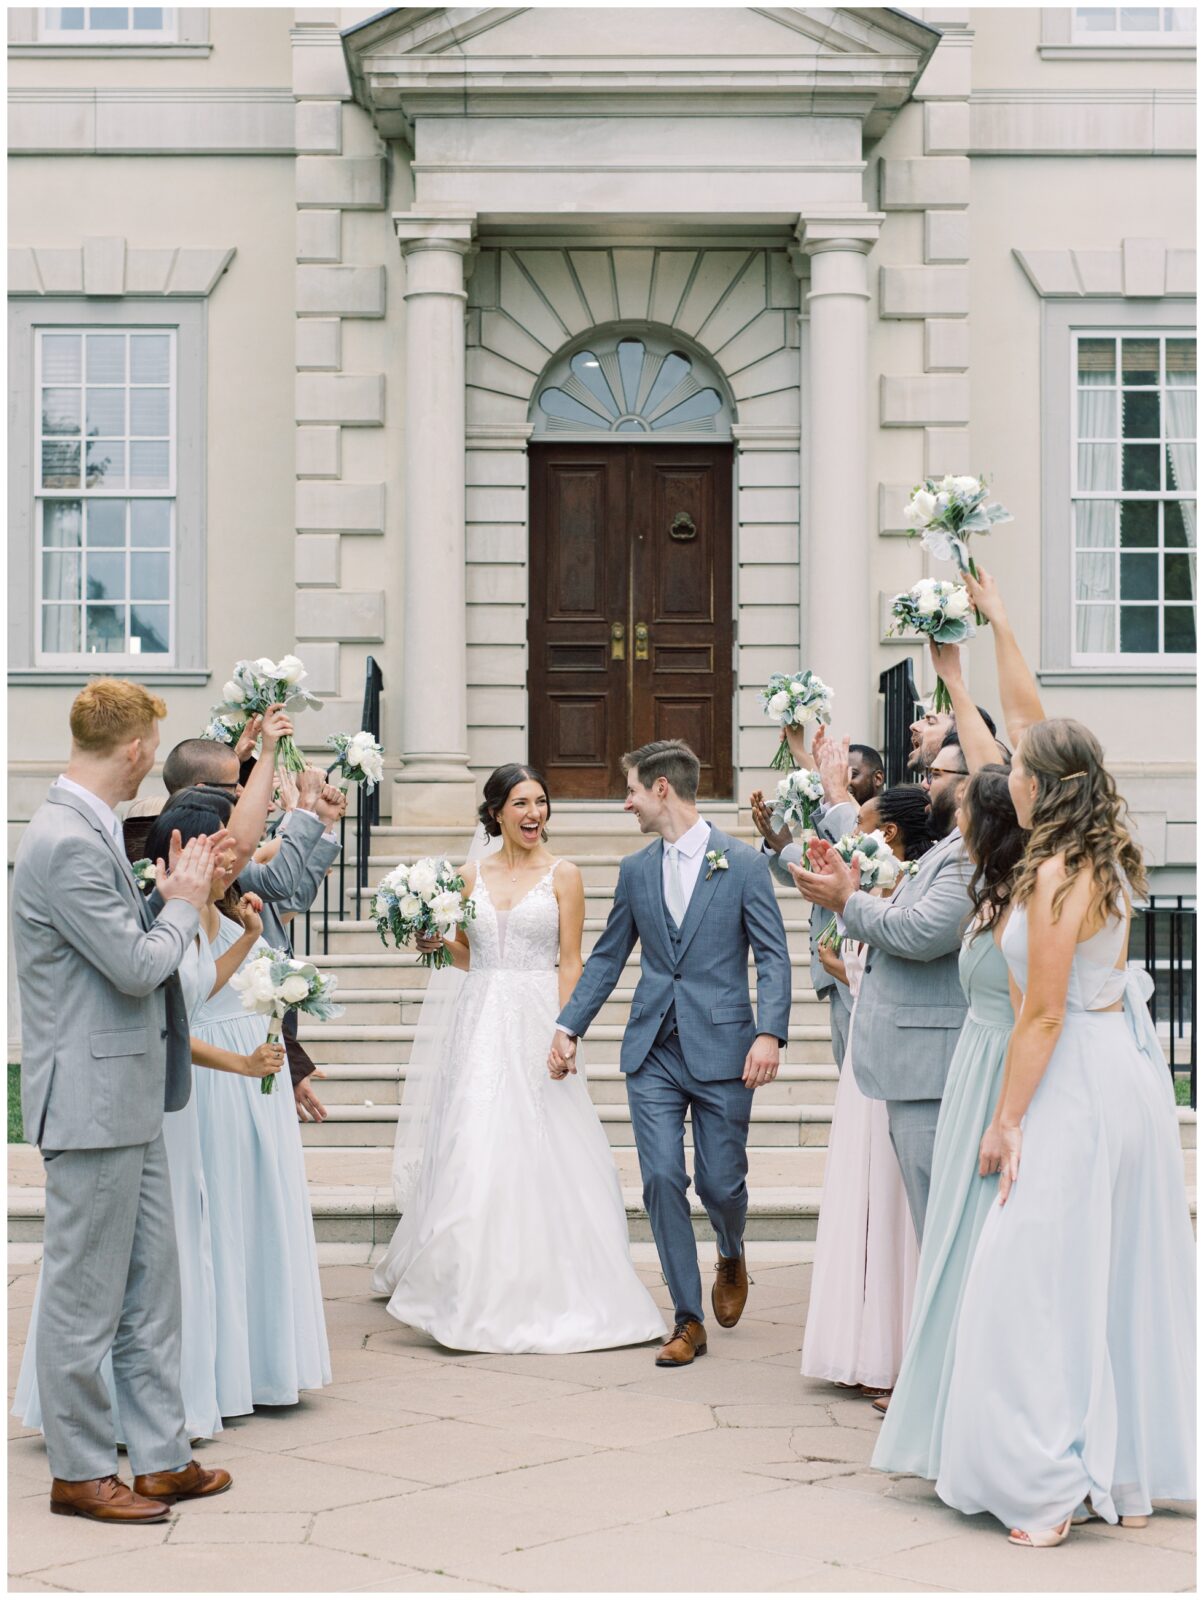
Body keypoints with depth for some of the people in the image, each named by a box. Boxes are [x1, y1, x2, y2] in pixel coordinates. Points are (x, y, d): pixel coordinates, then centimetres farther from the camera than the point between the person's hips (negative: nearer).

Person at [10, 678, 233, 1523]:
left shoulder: (91, 834, 11)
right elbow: (137, 966, -19)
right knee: (86, 1296, 3)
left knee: (152, 1286, 14)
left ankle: (163, 1456, 23)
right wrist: (186, 901, -4)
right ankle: (80, 1472, 15)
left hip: (131, 1100, 10)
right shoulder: (66, 844, -20)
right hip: (94, 1101, -10)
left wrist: (176, 892, 8)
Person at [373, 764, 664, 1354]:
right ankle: (477, 1289, 6)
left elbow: (570, 963, -2)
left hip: (534, 1020, -3)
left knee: (536, 1153, -3)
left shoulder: (562, 875, 1)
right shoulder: (473, 875, 11)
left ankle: (541, 1290, 8)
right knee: (474, 1151, -2)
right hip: (480, 1020, 3)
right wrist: (438, 943, -2)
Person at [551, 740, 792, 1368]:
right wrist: (568, 1026, 8)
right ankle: (688, 1320, 7)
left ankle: (731, 1256, 37)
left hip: (721, 1050, -3)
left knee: (720, 1183, 1)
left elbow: (773, 957, -5)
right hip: (653, 1053, 3)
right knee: (662, 1180, -3)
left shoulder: (743, 863, -2)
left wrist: (770, 1033, -18)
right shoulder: (635, 870, 11)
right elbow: (607, 958, 16)